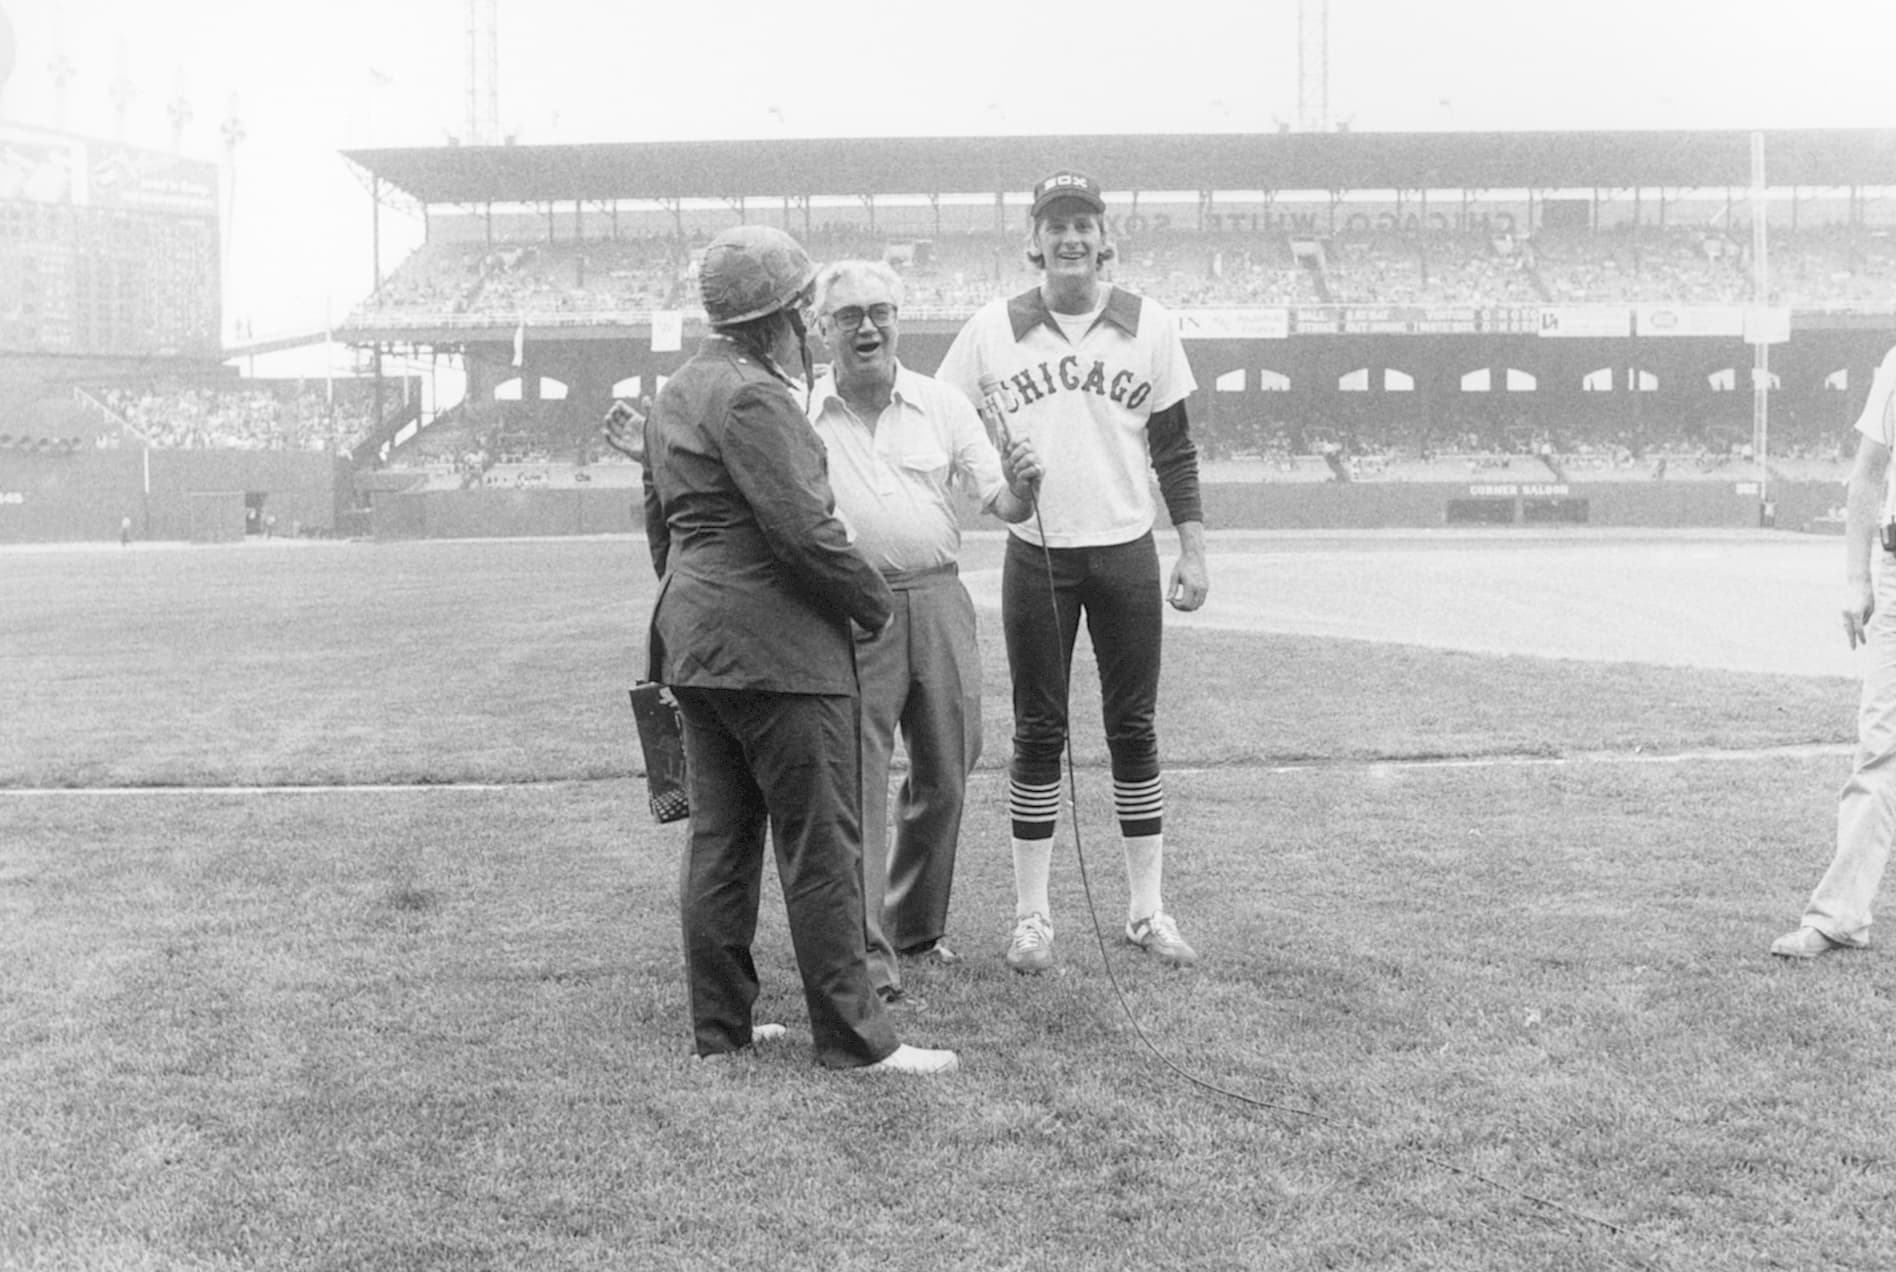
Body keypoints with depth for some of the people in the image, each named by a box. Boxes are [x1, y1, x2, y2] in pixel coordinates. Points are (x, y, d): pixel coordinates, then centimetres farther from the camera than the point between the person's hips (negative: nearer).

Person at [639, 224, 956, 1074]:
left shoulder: (677, 392, 16)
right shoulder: (753, 397, -16)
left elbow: (659, 519, 22)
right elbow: (802, 527, -20)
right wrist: (874, 604, -7)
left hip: (693, 642, 10)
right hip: (774, 643, -10)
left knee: (720, 837, 13)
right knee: (821, 843, -4)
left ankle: (719, 1025, 19)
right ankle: (850, 1035, 2)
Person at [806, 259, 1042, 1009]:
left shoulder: (941, 405, 8)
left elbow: (1000, 502, 6)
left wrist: (1020, 488, -15)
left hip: (936, 601, 3)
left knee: (944, 774, 12)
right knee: (858, 781, -7)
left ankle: (917, 926, 32)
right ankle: (870, 958, -4)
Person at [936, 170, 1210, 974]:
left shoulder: (1149, 326, 3)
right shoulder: (993, 329, 1)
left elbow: (1174, 447, 7)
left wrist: (1193, 550, 2)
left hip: (1127, 553, 1)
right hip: (1035, 556, -1)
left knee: (1134, 729, 5)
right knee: (1037, 734, 4)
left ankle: (1147, 909, 14)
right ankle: (1032, 914, 11)